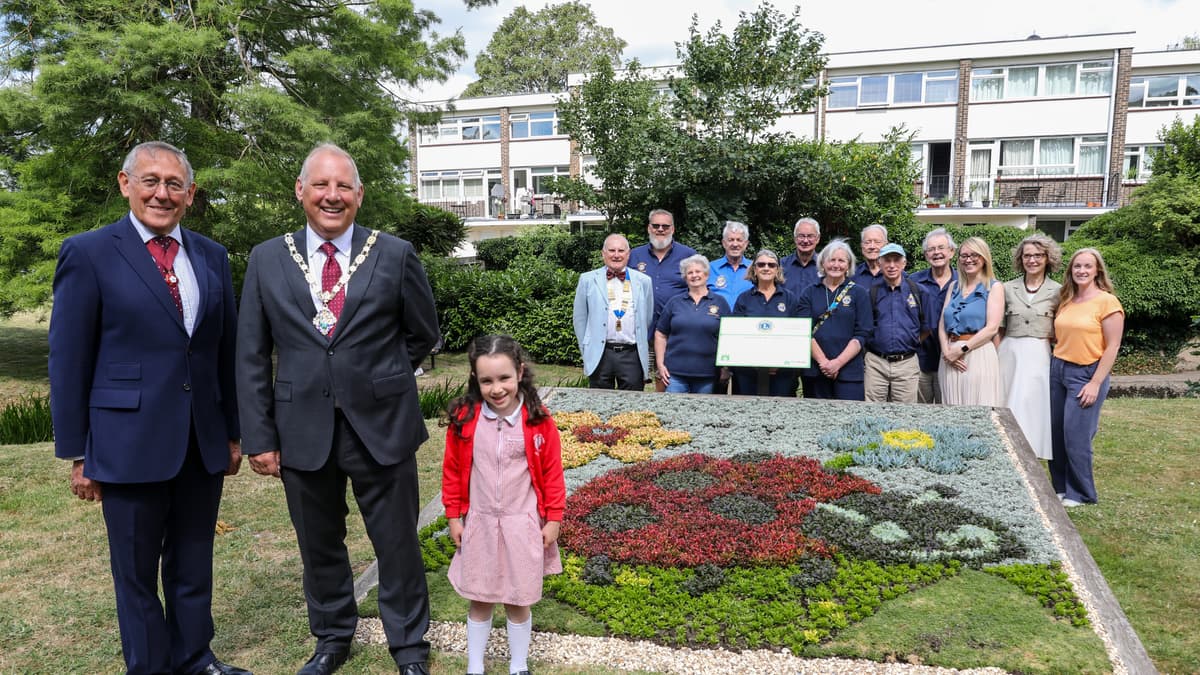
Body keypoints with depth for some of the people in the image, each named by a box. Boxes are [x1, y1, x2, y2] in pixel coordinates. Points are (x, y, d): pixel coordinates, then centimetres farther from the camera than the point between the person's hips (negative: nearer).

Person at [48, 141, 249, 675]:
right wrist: (76, 453, -5)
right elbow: (68, 361, -4)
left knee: (194, 566, 17)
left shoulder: (211, 256, 8)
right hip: (130, 441, -4)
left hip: (202, 442, 4)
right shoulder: (88, 253, -5)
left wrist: (233, 431, 11)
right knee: (136, 573, 11)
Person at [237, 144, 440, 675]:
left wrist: (378, 379, 9)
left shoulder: (395, 255, -3)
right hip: (303, 430, 2)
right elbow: (251, 357, 3)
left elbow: (423, 335, 8)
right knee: (319, 545, 17)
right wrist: (259, 437, -1)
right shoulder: (266, 259, 2)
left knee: (397, 543, 9)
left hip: (381, 426, -2)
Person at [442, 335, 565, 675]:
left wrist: (553, 519, -3)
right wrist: (454, 516, 3)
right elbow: (452, 470, 1)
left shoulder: (538, 421, -13)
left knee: (518, 602, 12)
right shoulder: (463, 418, -9)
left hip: (523, 524, -1)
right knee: (478, 600, 14)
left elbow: (552, 473, -5)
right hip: (479, 523, 1)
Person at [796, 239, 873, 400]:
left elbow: (862, 334, -2)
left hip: (849, 371, -1)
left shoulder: (859, 293, 6)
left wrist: (838, 363, -12)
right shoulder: (810, 293, 9)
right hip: (814, 370, 2)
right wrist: (823, 361, -12)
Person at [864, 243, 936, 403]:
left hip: (906, 364, 0)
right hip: (875, 363, 0)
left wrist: (911, 344, 8)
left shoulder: (919, 292, 3)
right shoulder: (872, 292, 4)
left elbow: (928, 327, 9)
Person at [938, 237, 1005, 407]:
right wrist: (947, 351, -6)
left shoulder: (994, 287, 3)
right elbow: (942, 325, 10)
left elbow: (992, 328, -7)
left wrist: (962, 349, -12)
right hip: (950, 358, 4)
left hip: (979, 355, -4)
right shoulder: (954, 287, 17)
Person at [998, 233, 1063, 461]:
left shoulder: (1058, 292, 3)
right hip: (1009, 354, 2)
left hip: (1040, 357, -2)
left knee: (1031, 410, -2)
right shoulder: (1008, 288, 7)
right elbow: (999, 329, 10)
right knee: (1006, 411, 2)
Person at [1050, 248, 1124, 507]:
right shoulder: (1065, 301, 9)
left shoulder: (1107, 302, -8)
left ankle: (1080, 493, 13)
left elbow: (1112, 347, -10)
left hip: (1086, 374, -6)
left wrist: (1095, 383, -14)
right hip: (1058, 370, 6)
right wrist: (1056, 366, 2)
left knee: (1076, 437, -2)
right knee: (1056, 434, 9)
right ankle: (1060, 487, 23)